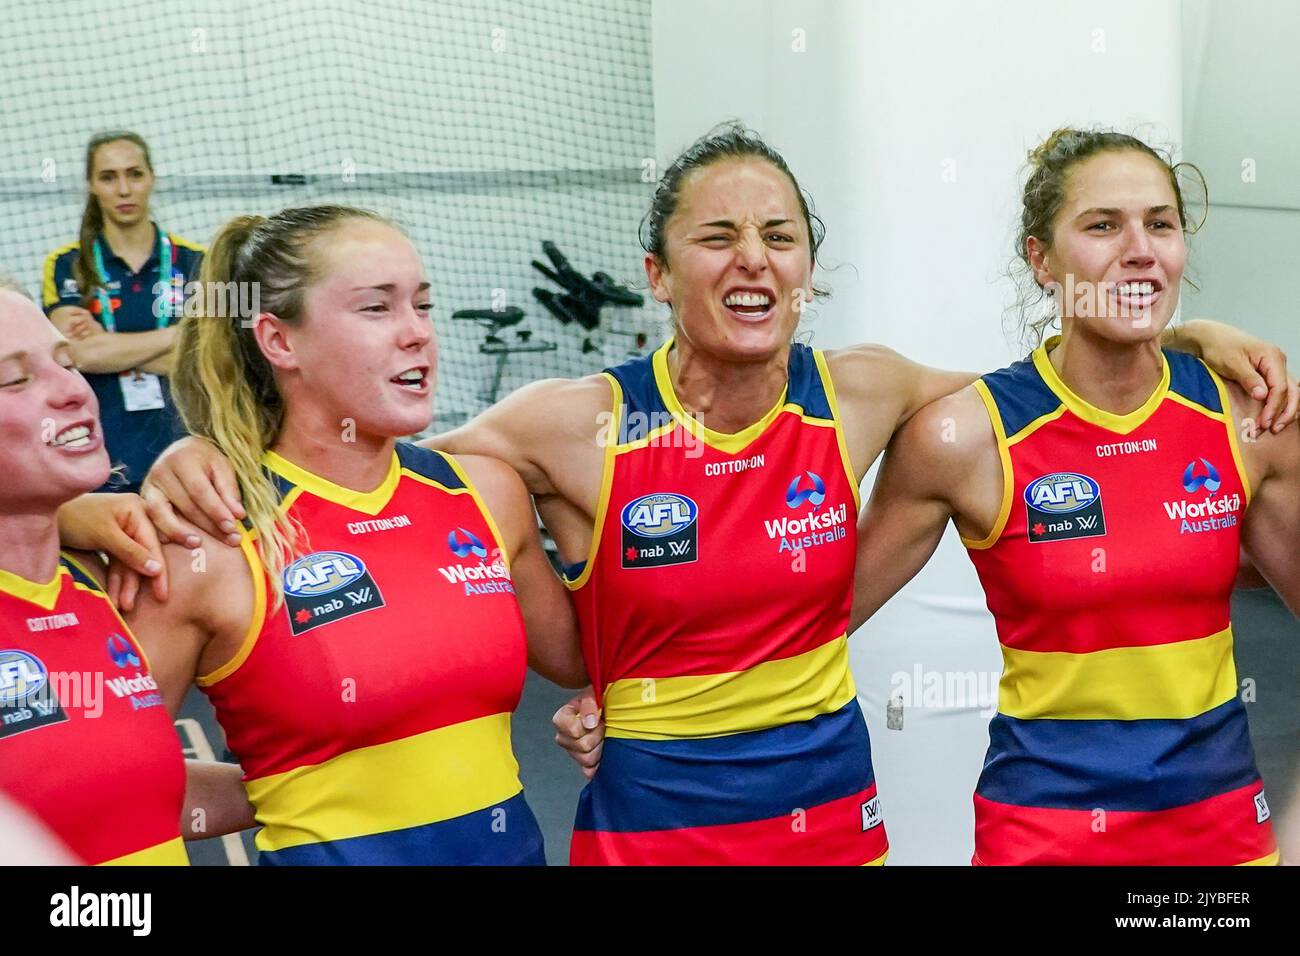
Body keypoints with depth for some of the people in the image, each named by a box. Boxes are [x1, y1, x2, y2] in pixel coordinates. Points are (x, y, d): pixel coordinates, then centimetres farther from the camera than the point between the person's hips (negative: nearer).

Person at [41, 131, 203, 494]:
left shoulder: (193, 262, 5)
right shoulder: (65, 266, 5)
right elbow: (83, 353, -11)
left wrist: (109, 344, -10)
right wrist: (176, 335, -7)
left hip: (182, 456, 0)